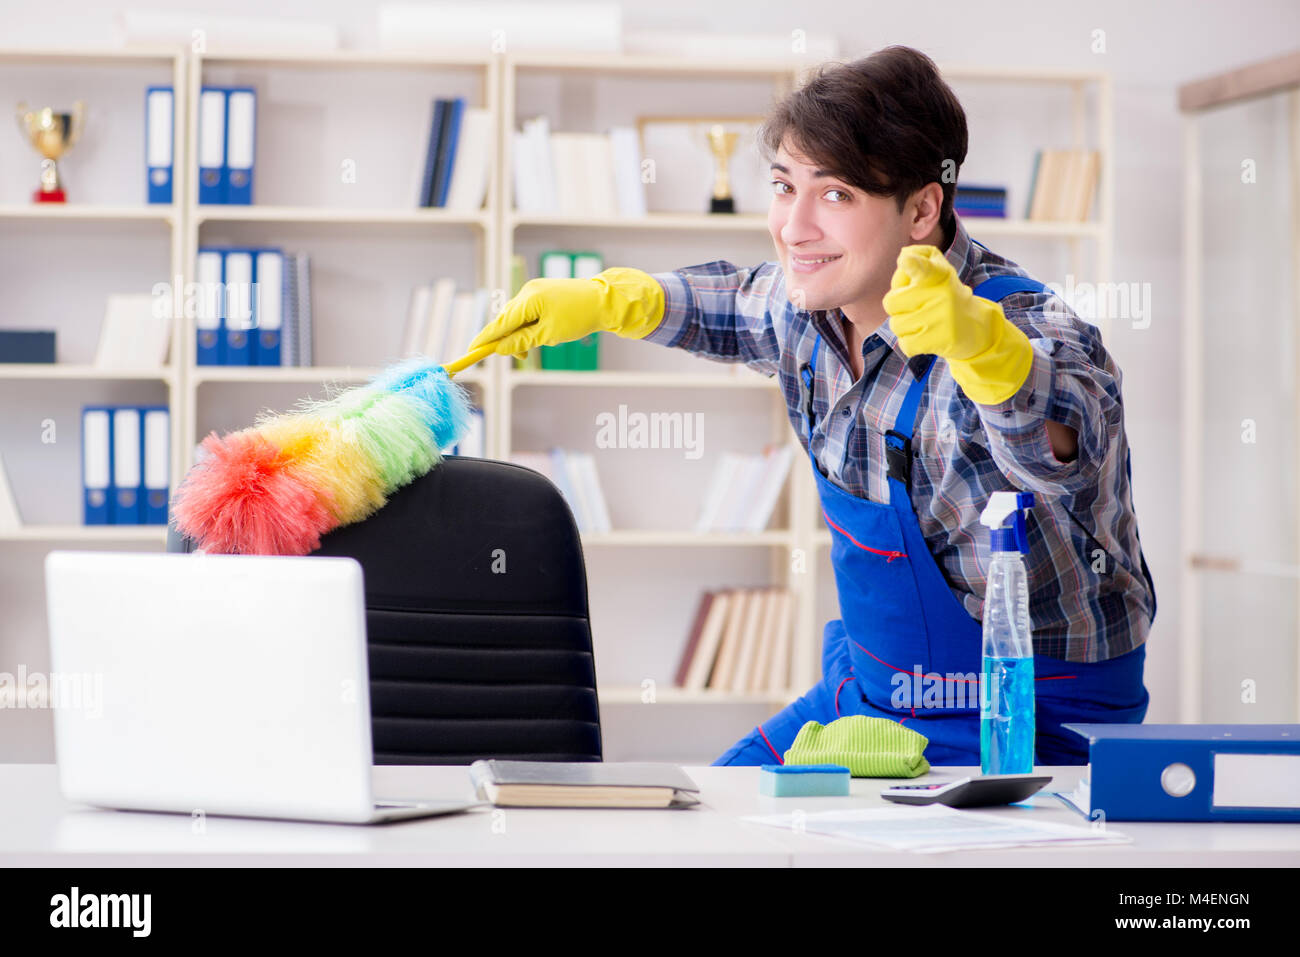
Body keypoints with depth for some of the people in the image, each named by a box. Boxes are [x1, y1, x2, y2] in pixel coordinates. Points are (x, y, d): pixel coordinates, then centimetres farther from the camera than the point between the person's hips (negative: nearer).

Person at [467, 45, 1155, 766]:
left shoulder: (1029, 328, -27)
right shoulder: (818, 300, -3)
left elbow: (1057, 447, -50)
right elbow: (741, 307, 22)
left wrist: (977, 341, -69)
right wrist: (604, 301, 12)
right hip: (873, 689, 8)